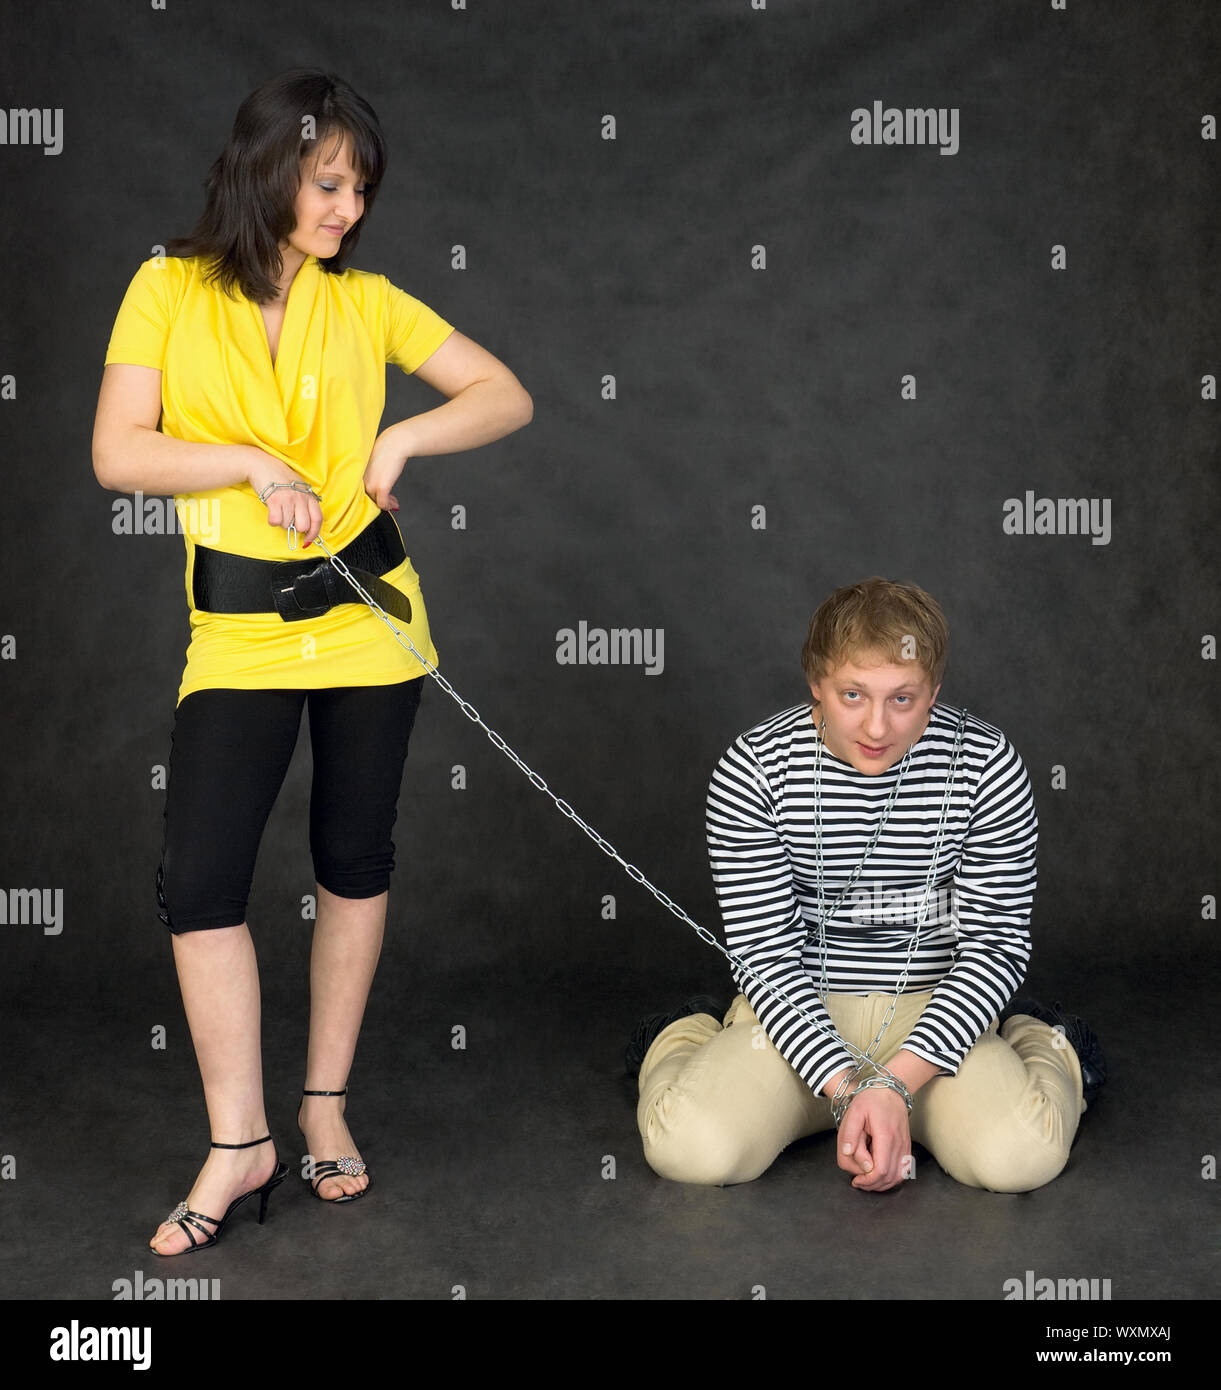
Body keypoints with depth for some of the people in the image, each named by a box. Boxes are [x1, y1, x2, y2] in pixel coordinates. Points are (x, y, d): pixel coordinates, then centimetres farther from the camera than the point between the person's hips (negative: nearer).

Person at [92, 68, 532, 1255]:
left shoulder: (365, 303, 5)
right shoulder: (169, 291, 0)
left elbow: (506, 397, 5)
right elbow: (117, 455, -6)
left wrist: (401, 438, -11)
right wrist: (252, 461, -18)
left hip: (366, 614, 2)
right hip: (238, 631, -2)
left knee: (354, 863, 9)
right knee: (199, 878, -8)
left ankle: (326, 1103, 24)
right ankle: (238, 1144, 3)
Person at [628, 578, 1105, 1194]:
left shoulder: (987, 767, -11)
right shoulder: (752, 769, -13)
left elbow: (996, 944, -9)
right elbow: (766, 952, -11)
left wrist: (896, 1080, -20)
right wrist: (849, 1088, -24)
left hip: (931, 1012, 0)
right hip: (796, 1013, 0)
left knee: (1020, 1156, -25)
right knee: (690, 1148, -23)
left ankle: (1039, 1042, 14)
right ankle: (687, 1038, 16)